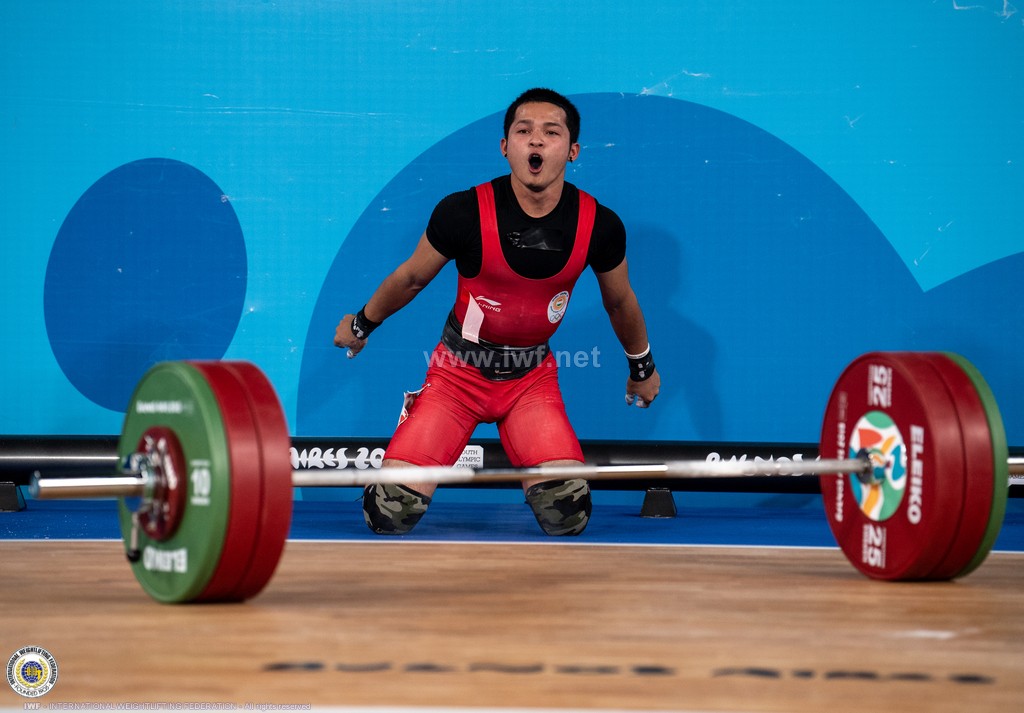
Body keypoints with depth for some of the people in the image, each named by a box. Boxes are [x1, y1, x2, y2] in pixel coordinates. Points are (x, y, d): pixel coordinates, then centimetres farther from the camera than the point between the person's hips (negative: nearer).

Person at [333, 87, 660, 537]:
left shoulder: (599, 226, -15)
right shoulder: (463, 213, -22)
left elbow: (619, 301, 6)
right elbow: (411, 278, -2)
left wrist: (642, 367, 20)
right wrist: (361, 324, 13)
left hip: (533, 377, 2)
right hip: (459, 370, -2)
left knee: (567, 514, -14)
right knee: (393, 513, -15)